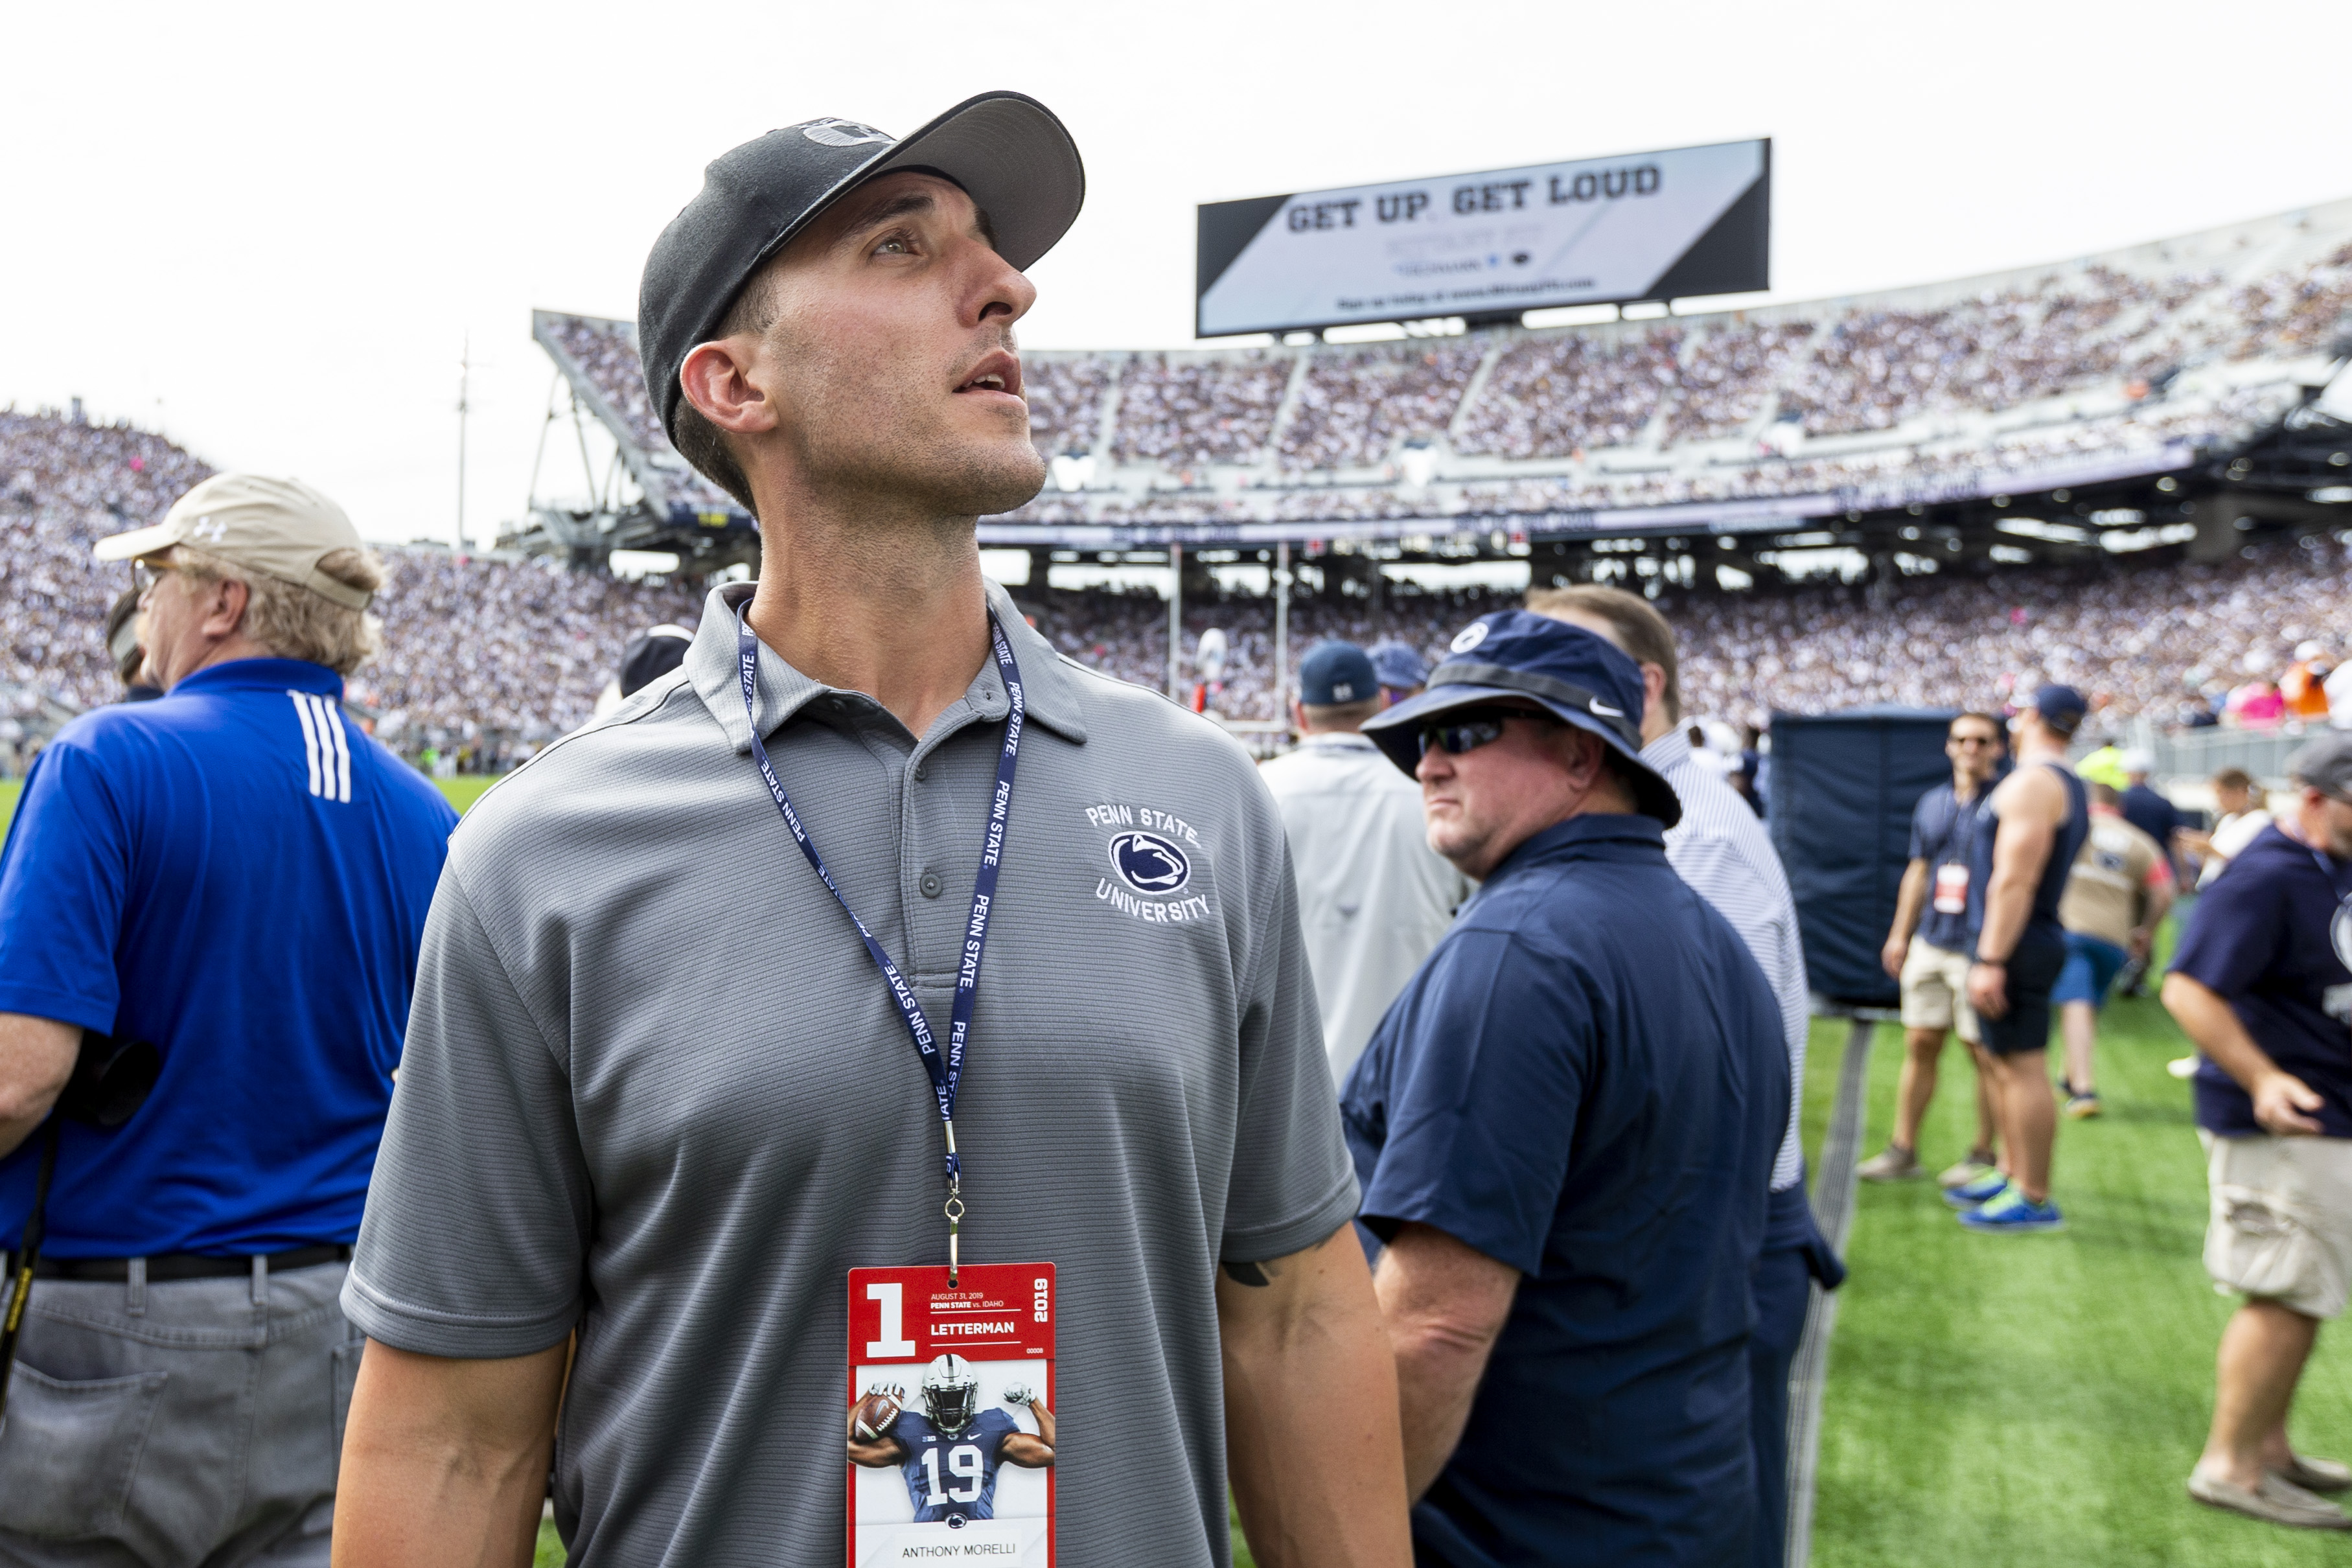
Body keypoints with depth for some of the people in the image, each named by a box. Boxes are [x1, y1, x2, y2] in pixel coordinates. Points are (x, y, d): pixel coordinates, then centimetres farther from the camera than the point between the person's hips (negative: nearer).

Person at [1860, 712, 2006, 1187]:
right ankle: (1903, 1150, 15)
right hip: (1929, 943, 6)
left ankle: (1984, 1154, 12)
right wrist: (1900, 934, 19)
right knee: (1920, 1045, 8)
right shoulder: (1932, 804, 15)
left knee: (1984, 1053, 1)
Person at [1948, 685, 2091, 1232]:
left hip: (2016, 944, -10)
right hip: (2036, 939, 10)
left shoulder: (2031, 782, -15)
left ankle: (2034, 1199, -1)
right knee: (2003, 1064, 19)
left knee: (2023, 1067, -6)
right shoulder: (2071, 787, 17)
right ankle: (2012, 1174, 30)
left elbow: (2015, 880, -22)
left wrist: (1990, 961, -23)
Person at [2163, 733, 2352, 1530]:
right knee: (2288, 1296, -4)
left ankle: (2268, 1446, 31)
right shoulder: (2267, 879, -20)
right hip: (2286, 1124, -10)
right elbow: (2189, 988, -26)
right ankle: (2229, 1465, 8)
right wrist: (2261, 1079, -35)